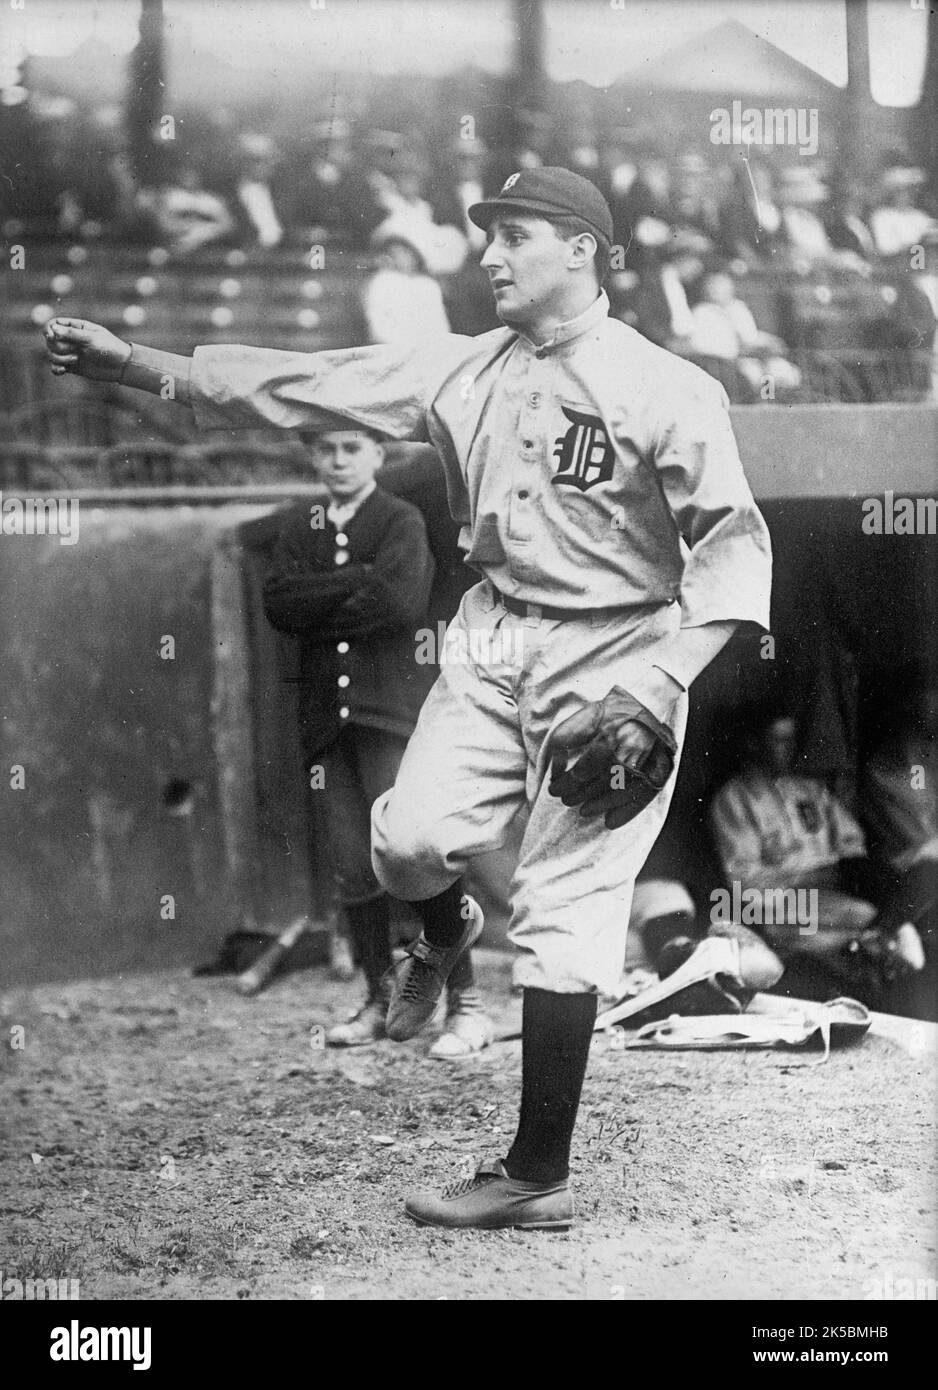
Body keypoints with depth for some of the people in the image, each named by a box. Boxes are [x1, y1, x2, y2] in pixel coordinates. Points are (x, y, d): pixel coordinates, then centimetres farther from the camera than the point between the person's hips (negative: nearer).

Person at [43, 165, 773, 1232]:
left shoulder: (668, 391, -10)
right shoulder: (464, 371, 6)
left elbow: (734, 544, -13)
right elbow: (296, 386, 4)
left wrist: (658, 687, -24)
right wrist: (135, 365, -3)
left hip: (613, 657, -5)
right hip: (493, 643, 5)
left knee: (559, 915, -5)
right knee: (410, 840, -15)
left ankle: (537, 1177, 5)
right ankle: (441, 935, 24)